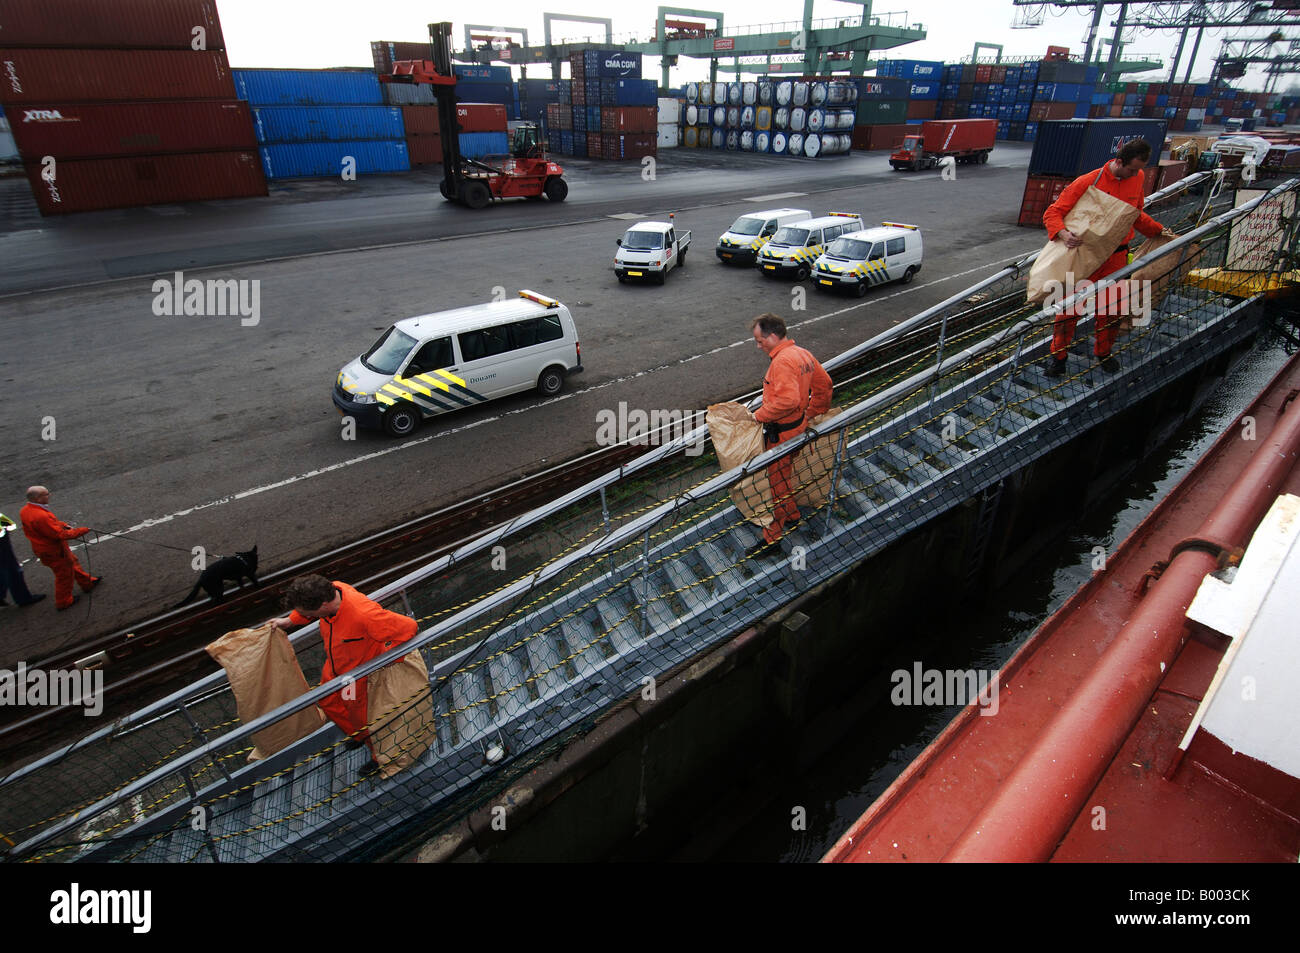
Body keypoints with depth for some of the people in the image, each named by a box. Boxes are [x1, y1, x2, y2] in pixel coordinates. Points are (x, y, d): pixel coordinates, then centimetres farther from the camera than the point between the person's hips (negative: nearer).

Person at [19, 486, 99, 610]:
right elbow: (60, 535, -29)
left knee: (72, 562, 27)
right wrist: (82, 530, -20)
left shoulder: (25, 511, -4)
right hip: (53, 551, -10)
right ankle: (63, 602, 26)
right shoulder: (41, 516, -36)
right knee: (64, 574, 10)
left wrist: (63, 525, -1)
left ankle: (87, 583, 45)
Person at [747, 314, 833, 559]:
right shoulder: (802, 354, 7)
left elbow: (787, 400, -35)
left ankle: (771, 540, 8)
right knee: (783, 475, 27)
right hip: (797, 424, 10)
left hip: (781, 432, -10)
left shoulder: (783, 361, -25)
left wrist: (760, 415, -23)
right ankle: (792, 515, 45)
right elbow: (823, 384, 16)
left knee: (776, 482, -1)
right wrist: (812, 413, 23)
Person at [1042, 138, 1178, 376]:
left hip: (1116, 258, 4)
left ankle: (1103, 352, 28)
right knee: (1070, 306, -1)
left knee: (1110, 309, 9)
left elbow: (1137, 215, 21)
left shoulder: (1138, 178, 6)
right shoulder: (1088, 182, -12)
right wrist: (1063, 234, -30)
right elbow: (1052, 213, -13)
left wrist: (1162, 232, 18)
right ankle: (1058, 354, 14)